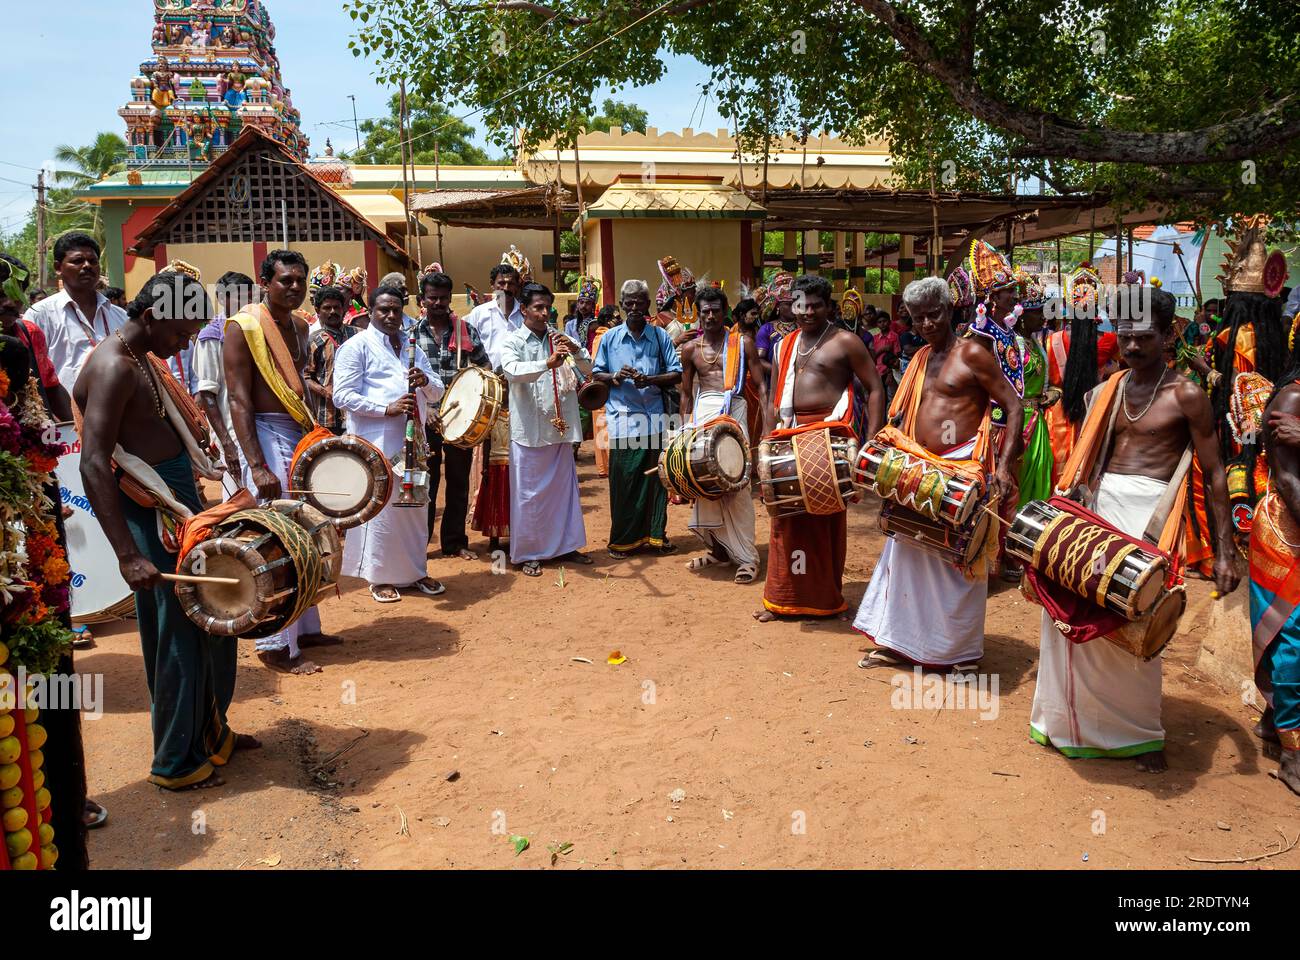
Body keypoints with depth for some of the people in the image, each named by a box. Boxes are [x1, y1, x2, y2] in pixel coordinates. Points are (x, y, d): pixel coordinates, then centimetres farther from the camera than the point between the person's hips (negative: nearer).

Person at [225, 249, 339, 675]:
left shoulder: (299, 325, 12)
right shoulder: (243, 326, -11)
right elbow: (239, 401, -16)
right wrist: (257, 466, -23)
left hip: (300, 434, 8)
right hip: (266, 435, -8)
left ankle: (305, 627, 27)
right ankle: (275, 644, 4)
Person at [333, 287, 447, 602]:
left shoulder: (412, 348, 19)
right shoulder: (356, 347, -1)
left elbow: (436, 393, 17)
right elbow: (342, 396, -9)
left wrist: (426, 381, -7)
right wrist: (385, 409, -19)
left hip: (413, 440, 6)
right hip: (377, 442, -6)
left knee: (417, 506, 10)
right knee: (381, 507, -3)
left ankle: (416, 570, 23)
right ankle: (379, 576, 10)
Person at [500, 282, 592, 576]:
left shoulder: (560, 339, 9)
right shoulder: (512, 341, -3)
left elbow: (588, 369, 5)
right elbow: (512, 371, -22)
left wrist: (577, 352, -16)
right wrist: (548, 363, -37)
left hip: (560, 427, 4)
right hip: (529, 430, -4)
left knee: (564, 487, 12)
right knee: (528, 493, 3)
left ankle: (565, 545, 25)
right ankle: (526, 553, 13)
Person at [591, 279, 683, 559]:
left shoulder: (661, 336, 4)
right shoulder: (610, 338, 6)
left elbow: (676, 375, 3)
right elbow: (596, 374, 11)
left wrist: (650, 380, -14)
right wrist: (614, 376, -10)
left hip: (655, 417, 0)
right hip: (623, 418, 0)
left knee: (655, 477, 6)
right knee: (623, 480, 2)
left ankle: (656, 532, 20)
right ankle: (623, 538, 13)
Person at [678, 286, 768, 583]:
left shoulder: (743, 343, 4)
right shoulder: (691, 349, 12)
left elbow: (760, 385, 2)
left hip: (734, 411, -3)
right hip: (702, 413, 3)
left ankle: (746, 556, -2)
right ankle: (719, 548, 17)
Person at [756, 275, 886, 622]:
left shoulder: (845, 342, -2)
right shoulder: (785, 346, 15)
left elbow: (875, 388, -4)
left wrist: (872, 439, -13)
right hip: (791, 435, 5)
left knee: (825, 517, 2)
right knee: (788, 516, 6)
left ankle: (825, 596, 14)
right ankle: (785, 596, 16)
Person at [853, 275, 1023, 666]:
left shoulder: (973, 353, -7)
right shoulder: (921, 359, 14)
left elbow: (1014, 407, -10)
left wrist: (1004, 465, -19)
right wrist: (889, 442, 3)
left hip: (963, 471, -7)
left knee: (960, 560, 2)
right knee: (908, 553, 10)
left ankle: (962, 650, 16)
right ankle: (898, 641, 21)